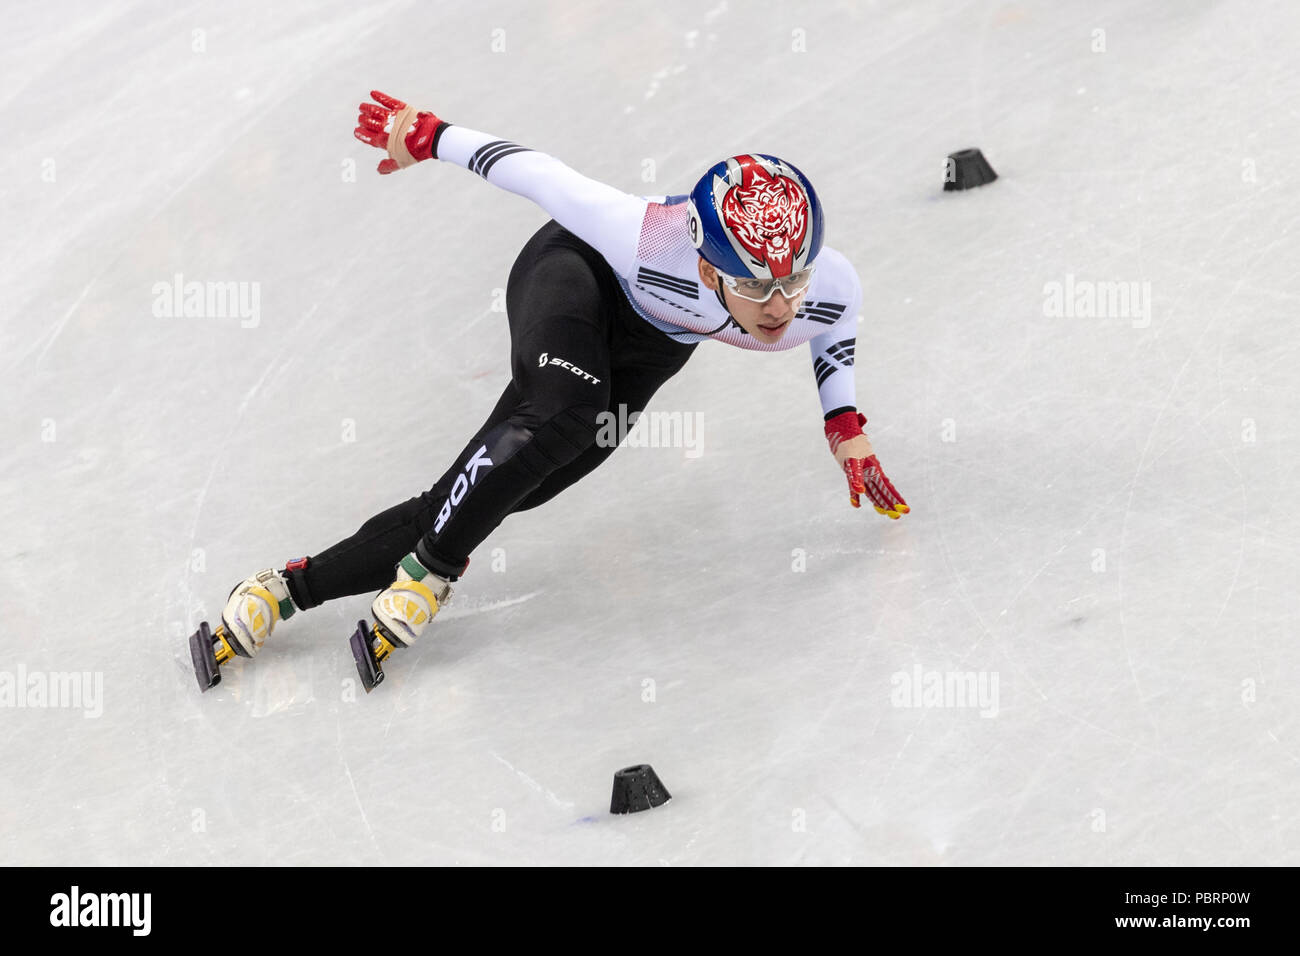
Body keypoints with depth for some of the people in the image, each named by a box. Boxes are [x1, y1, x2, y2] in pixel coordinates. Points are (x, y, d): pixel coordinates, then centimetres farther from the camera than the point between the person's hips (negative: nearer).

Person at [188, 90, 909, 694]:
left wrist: (844, 423, -6)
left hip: (649, 349, 4)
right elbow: (538, 174, -27)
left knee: (486, 496, -4)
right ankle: (427, 572, -17)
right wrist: (428, 137, -16)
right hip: (574, 271, -4)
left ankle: (296, 584, 2)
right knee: (559, 420, -36)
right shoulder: (649, 239, -42)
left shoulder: (829, 288, -29)